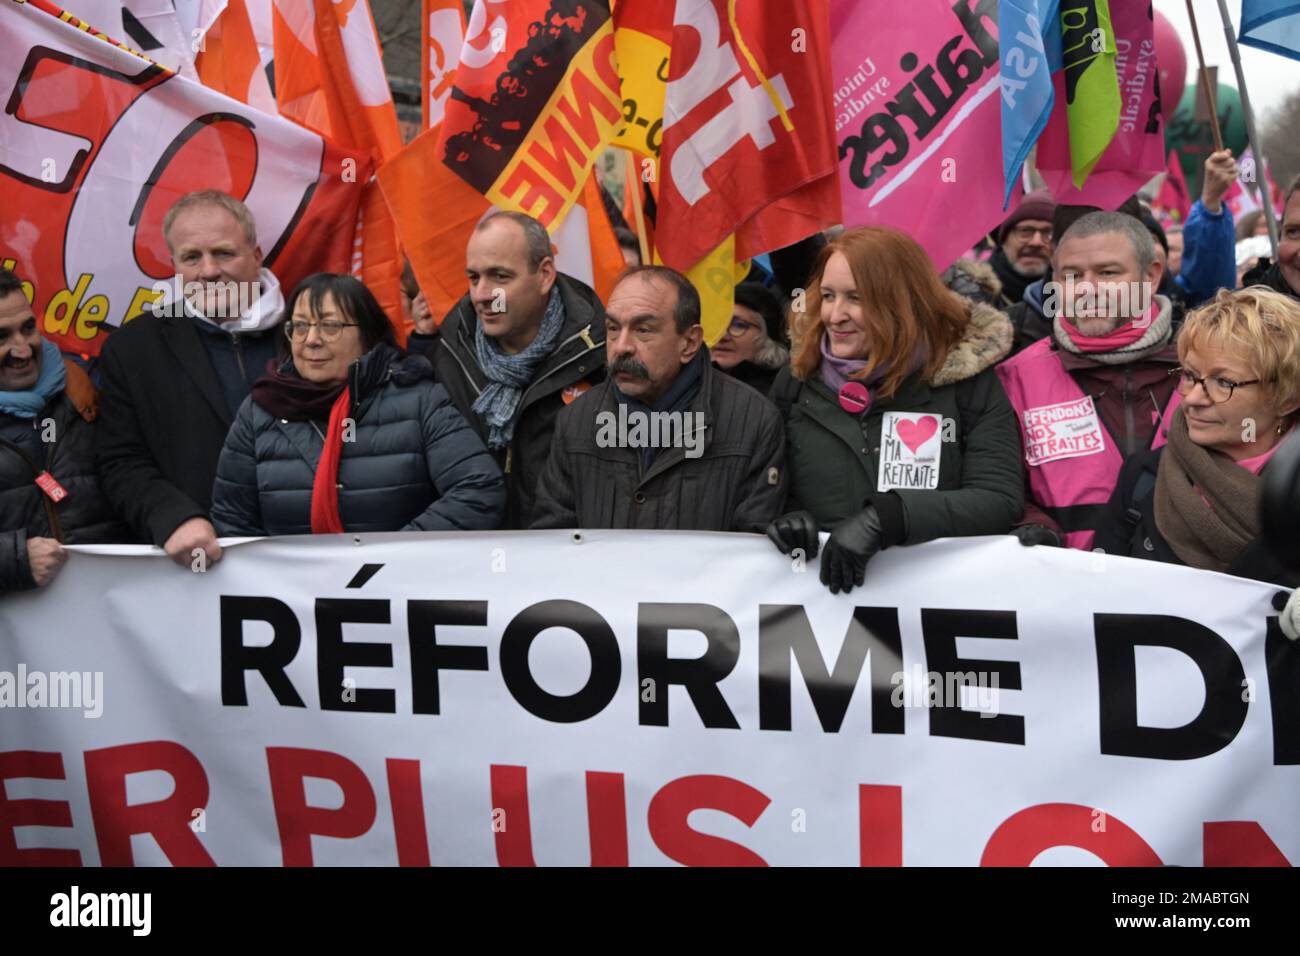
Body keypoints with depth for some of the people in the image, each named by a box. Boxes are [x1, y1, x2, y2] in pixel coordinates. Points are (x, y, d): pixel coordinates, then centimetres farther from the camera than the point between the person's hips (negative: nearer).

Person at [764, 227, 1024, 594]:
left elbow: (1001, 500, -9)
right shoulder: (796, 380, 6)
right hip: (814, 588, 1)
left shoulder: (968, 383, -1)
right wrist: (778, 519, -10)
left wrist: (885, 517, -22)